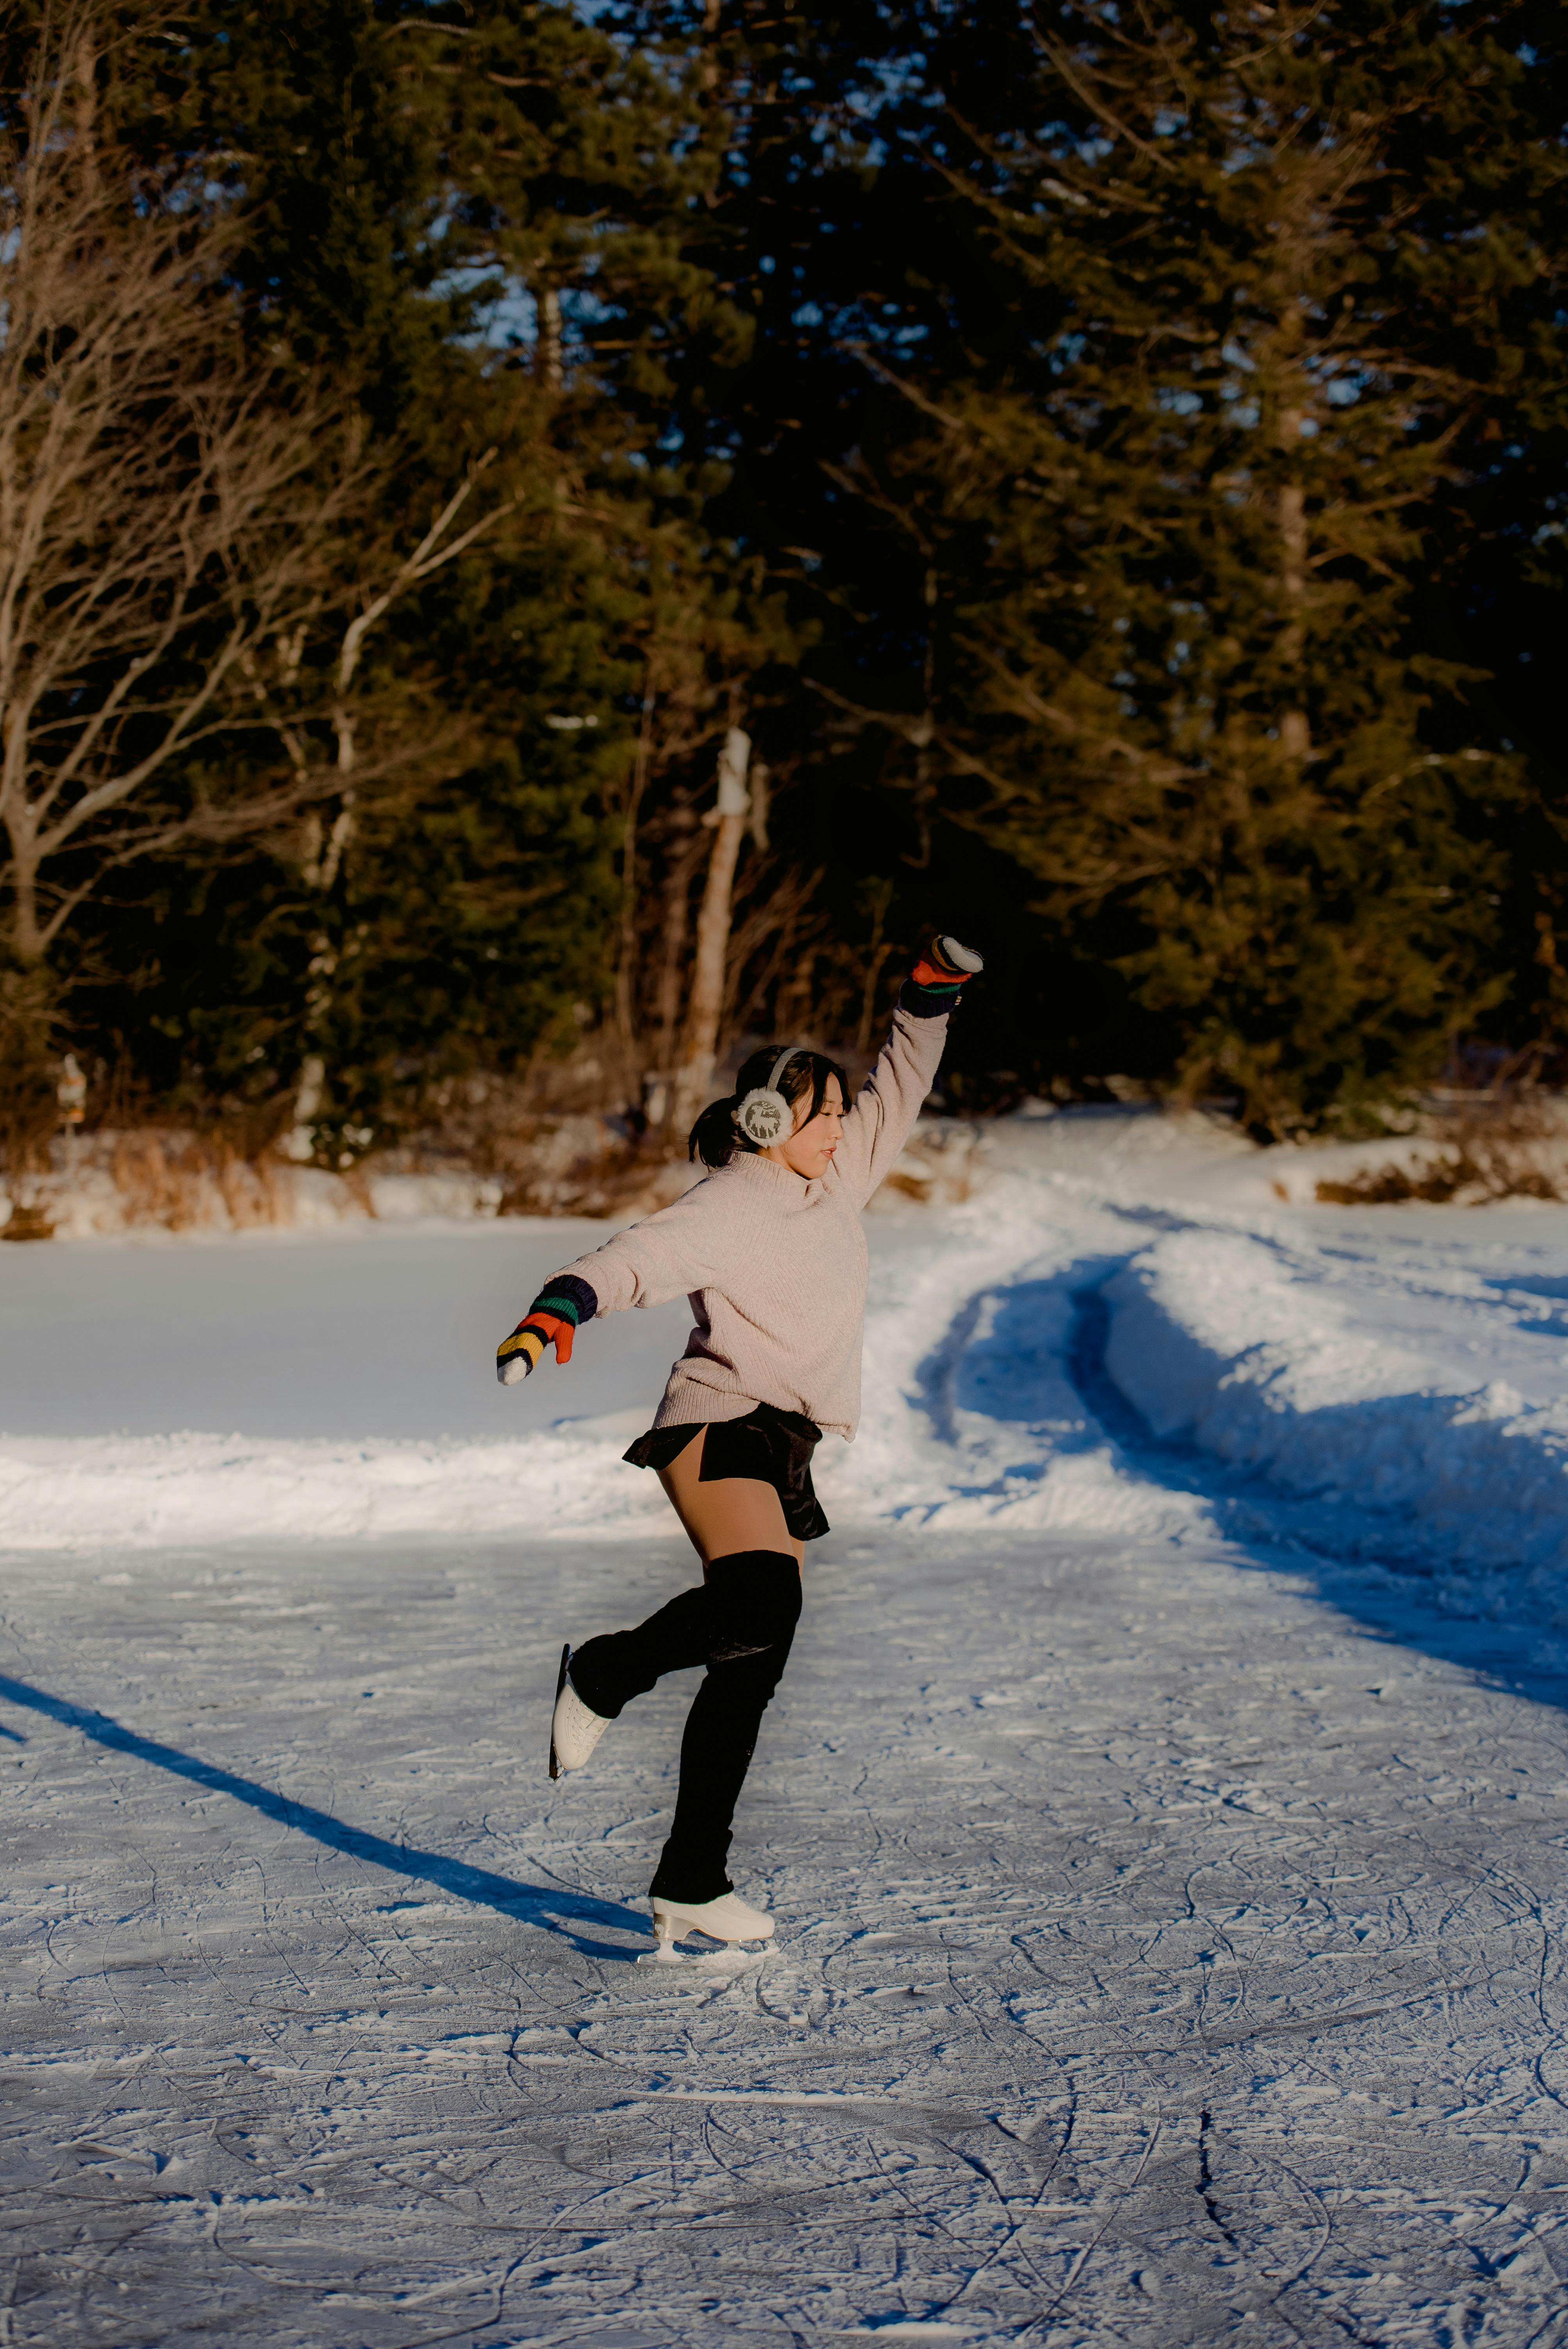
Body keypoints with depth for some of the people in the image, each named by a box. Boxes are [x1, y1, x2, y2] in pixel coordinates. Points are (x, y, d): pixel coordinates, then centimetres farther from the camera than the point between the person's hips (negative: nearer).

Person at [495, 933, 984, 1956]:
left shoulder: (836, 1183, 16)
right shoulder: (727, 1207, -8)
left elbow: (897, 1094, 28)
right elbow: (641, 1258, -23)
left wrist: (934, 995, 24)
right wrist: (560, 1310, -40)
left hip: (787, 1455, 8)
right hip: (722, 1429, -8)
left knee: (751, 1672, 4)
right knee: (762, 1604, -31)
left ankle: (691, 1883, 7)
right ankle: (602, 1675, -6)